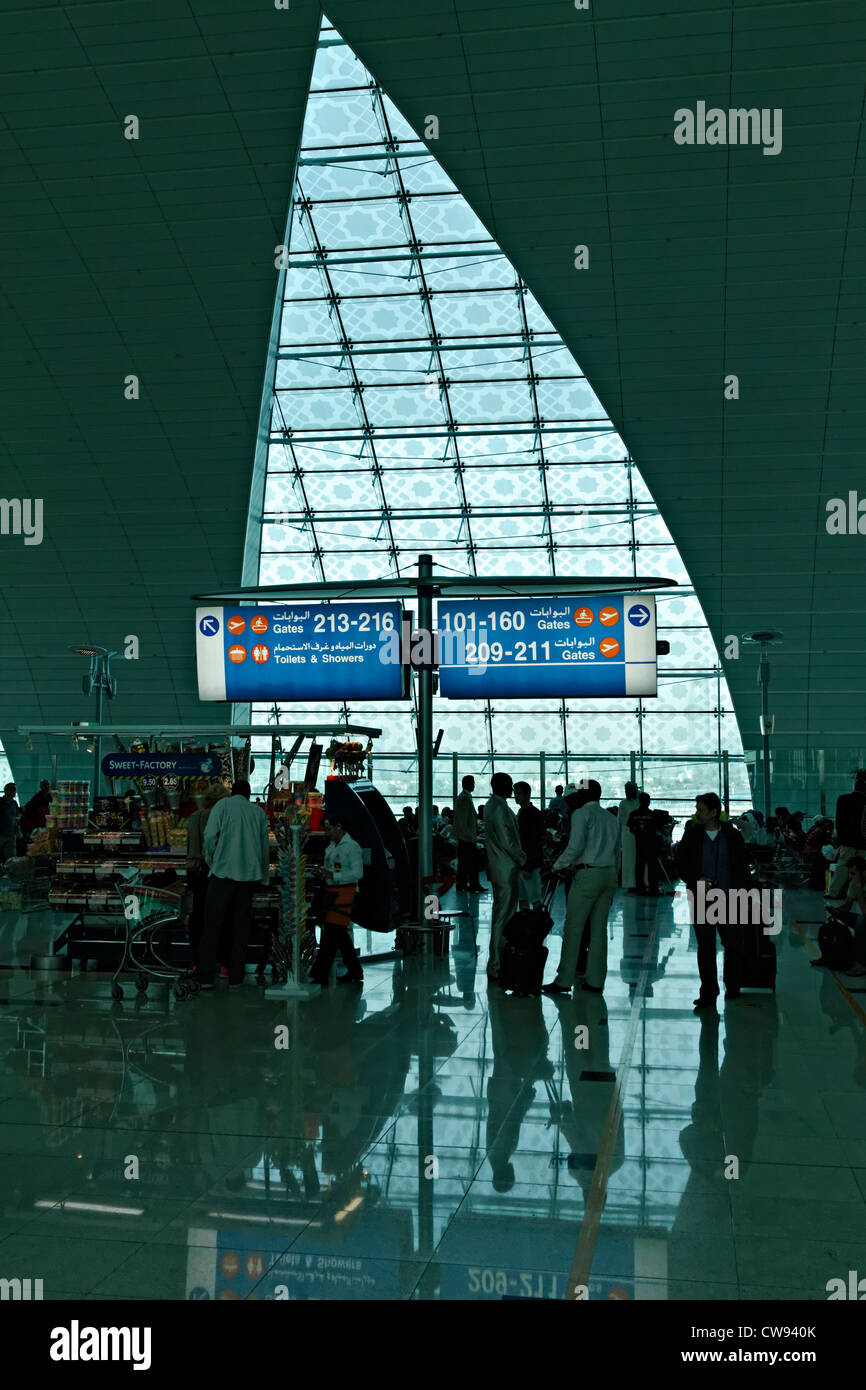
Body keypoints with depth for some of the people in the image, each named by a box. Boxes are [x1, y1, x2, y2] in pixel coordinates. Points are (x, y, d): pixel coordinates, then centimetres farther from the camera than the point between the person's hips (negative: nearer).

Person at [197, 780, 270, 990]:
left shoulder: (223, 805, 4)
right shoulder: (258, 812, 13)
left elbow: (210, 835, -8)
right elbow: (264, 847, 17)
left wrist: (210, 860, 8)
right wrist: (265, 877, 28)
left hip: (223, 872, -3)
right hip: (248, 873, 3)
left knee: (212, 925, 3)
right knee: (240, 927, 9)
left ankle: (206, 978, 1)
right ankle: (235, 978, 7)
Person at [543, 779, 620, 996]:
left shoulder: (582, 814, -5)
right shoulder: (612, 819, 17)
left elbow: (576, 846, -16)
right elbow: (617, 851, 17)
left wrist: (558, 866, -5)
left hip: (588, 874, -7)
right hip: (610, 874, 7)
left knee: (573, 928, -5)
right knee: (599, 927, 8)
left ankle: (564, 981, -5)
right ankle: (596, 981, 8)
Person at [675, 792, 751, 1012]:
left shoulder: (732, 836, 2)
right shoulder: (691, 836, 3)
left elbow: (743, 867, 6)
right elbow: (681, 864, 6)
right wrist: (695, 880, -11)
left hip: (729, 900, 0)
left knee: (733, 944, 5)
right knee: (705, 947, 2)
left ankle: (732, 986, 27)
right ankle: (708, 993, 9)